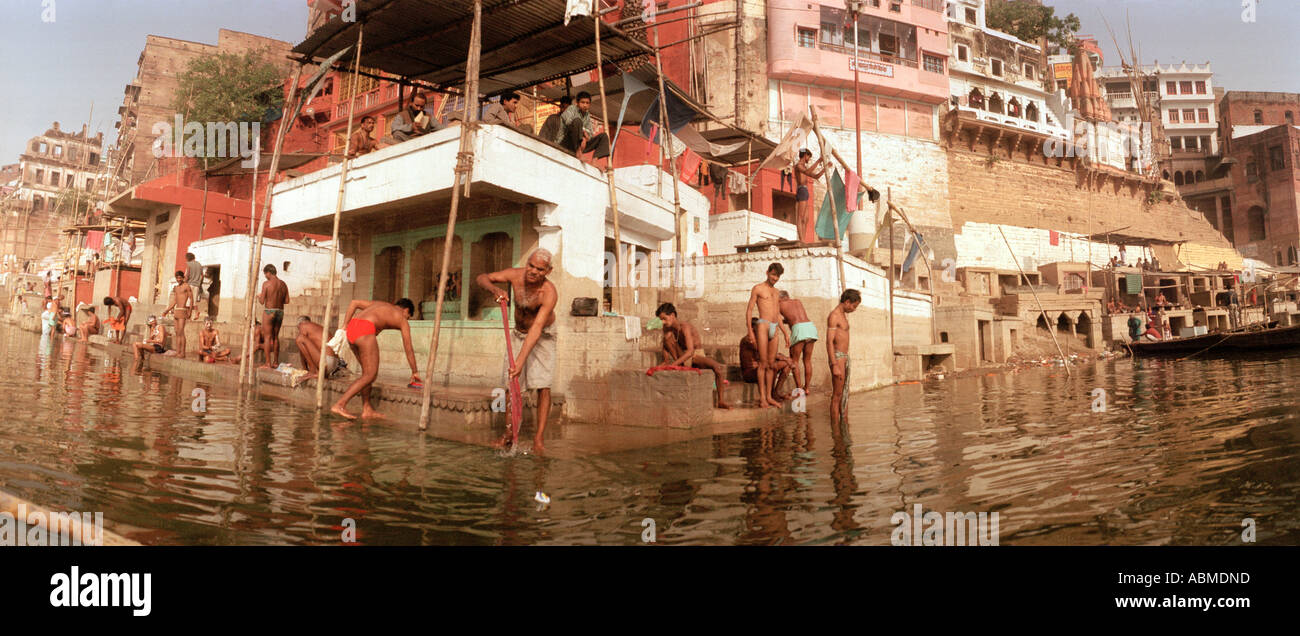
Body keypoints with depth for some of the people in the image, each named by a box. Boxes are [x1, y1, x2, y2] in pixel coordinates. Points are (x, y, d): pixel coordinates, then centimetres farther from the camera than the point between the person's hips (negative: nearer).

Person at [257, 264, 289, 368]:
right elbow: (287, 300, 7)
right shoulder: (283, 284, 6)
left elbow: (262, 301, -10)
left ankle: (268, 363, -3)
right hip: (280, 312, 6)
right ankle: (275, 362, 17)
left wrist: (259, 296, 11)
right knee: (275, 337, 14)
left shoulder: (266, 284, -10)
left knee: (267, 337, -1)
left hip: (269, 311, -6)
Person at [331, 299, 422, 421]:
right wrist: (414, 372, 26)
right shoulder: (402, 320, 17)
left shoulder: (379, 303, 33)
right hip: (365, 330, -8)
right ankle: (339, 405, -11)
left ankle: (367, 410, 18)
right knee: (370, 375, -3)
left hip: (352, 328, 8)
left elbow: (354, 303, 21)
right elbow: (409, 349, 18)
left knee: (367, 371, 16)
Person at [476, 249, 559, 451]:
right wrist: (494, 289, -37)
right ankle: (510, 433, 12)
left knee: (543, 385, -13)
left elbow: (536, 329, -40)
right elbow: (481, 278, -13)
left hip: (543, 337, -4)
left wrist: (520, 361, -48)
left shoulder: (549, 293, -32)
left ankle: (538, 438, -10)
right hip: (518, 334, 4)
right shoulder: (516, 275, -19)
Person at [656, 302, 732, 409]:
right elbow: (666, 345, 8)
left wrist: (673, 364, -42)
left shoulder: (684, 327, -26)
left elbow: (690, 351, -35)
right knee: (668, 335, -18)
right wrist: (666, 360, -9)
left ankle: (720, 401, -25)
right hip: (683, 356, 5)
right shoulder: (667, 327, -6)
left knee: (717, 366, -34)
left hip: (697, 354, -5)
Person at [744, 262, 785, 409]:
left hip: (774, 328, 6)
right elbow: (749, 310, -1)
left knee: (771, 364, 6)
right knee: (763, 363, -8)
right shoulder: (758, 289, 3)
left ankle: (769, 397, 10)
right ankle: (762, 397, -6)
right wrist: (750, 331, -8)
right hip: (763, 325, -6)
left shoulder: (776, 291, 21)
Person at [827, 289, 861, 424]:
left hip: (844, 358, 9)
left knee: (844, 394, 9)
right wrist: (835, 366, -24)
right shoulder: (833, 316, -13)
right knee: (837, 395, -8)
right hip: (837, 358, -9)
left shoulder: (843, 315, 17)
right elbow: (829, 342, -19)